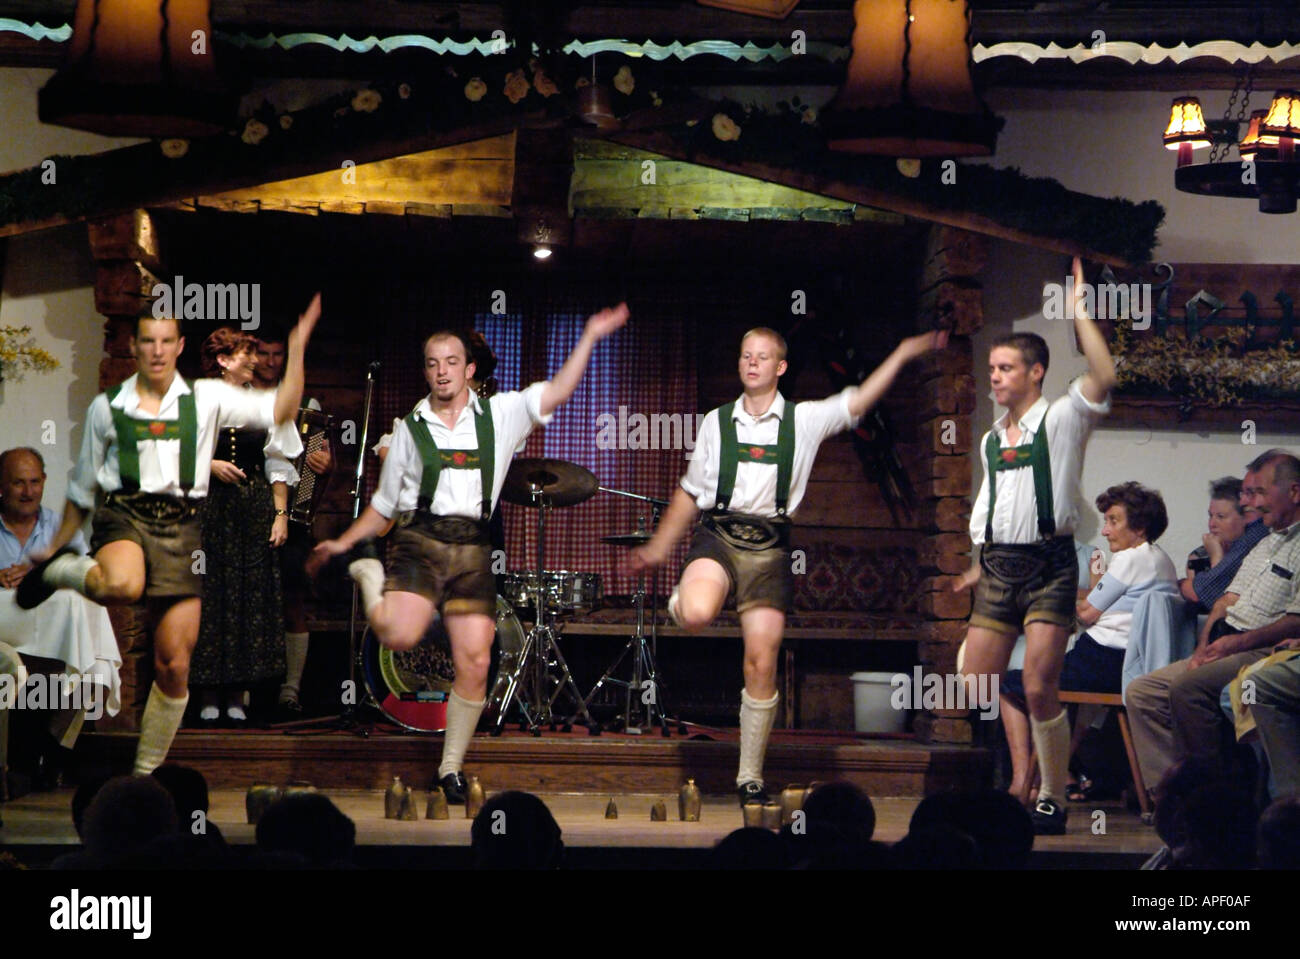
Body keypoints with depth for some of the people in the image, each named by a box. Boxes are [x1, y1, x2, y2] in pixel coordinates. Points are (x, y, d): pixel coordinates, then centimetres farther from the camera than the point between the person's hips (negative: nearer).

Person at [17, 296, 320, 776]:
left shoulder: (204, 399, 11)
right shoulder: (107, 407, 10)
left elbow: (280, 410, 6)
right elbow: (82, 484, 18)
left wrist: (297, 350, -4)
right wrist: (58, 544, 19)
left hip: (181, 525, 2)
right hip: (124, 513, -2)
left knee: (174, 665, -2)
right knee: (123, 586, -40)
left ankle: (146, 771, 12)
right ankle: (59, 571, -6)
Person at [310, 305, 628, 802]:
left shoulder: (499, 415, 12)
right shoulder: (410, 428, 13)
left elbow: (556, 392, 4)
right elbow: (384, 503, 19)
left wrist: (589, 337, -3)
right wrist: (342, 542, 12)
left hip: (472, 549, 1)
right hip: (419, 539, -1)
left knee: (475, 664, -5)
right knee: (401, 636, -25)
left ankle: (451, 766, 9)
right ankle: (367, 572, 7)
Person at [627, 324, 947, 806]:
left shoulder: (803, 421, 10)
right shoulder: (716, 421, 12)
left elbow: (858, 401, 6)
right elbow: (690, 491, 19)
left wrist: (902, 355, 0)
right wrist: (658, 547, 20)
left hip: (769, 547, 0)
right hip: (718, 534, 0)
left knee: (762, 663, -3)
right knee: (697, 614, -33)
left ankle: (750, 777, 7)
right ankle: (681, 599, 7)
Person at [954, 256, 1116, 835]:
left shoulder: (1061, 420, -2)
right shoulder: (989, 440, 19)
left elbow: (1104, 377, -20)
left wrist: (1078, 310, -17)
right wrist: (980, 565, 19)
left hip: (1049, 563, -6)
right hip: (998, 566, 6)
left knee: (1039, 689, -12)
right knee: (974, 689, 1)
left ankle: (1053, 801, -1)